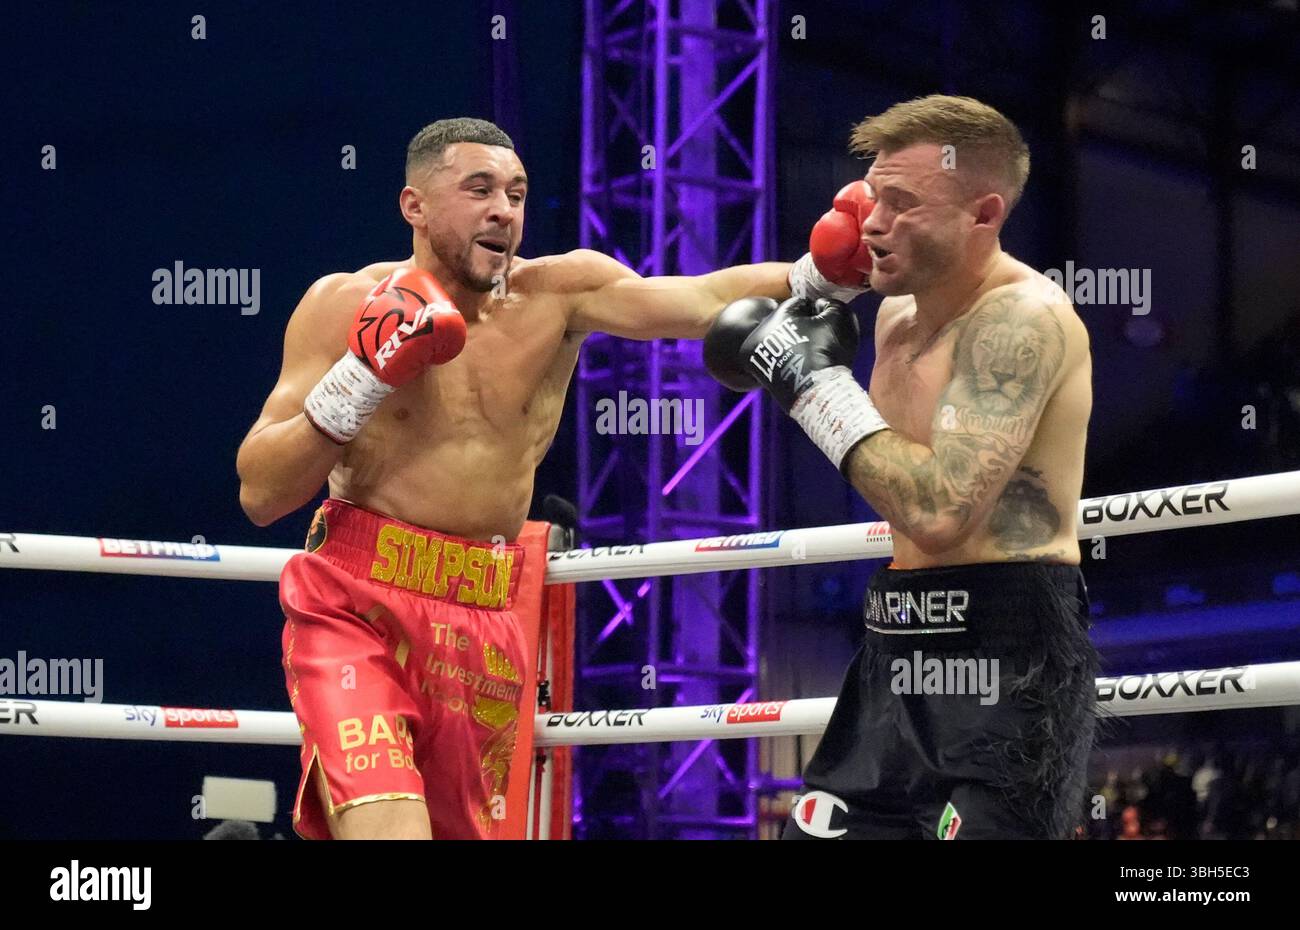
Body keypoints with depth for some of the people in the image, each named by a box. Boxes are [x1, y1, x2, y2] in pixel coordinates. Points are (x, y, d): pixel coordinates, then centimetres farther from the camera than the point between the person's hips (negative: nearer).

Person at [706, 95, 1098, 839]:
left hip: (1007, 663, -9)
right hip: (900, 651, 10)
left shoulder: (1022, 317, -16)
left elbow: (940, 513, -27)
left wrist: (816, 383, -16)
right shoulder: (898, 312, 13)